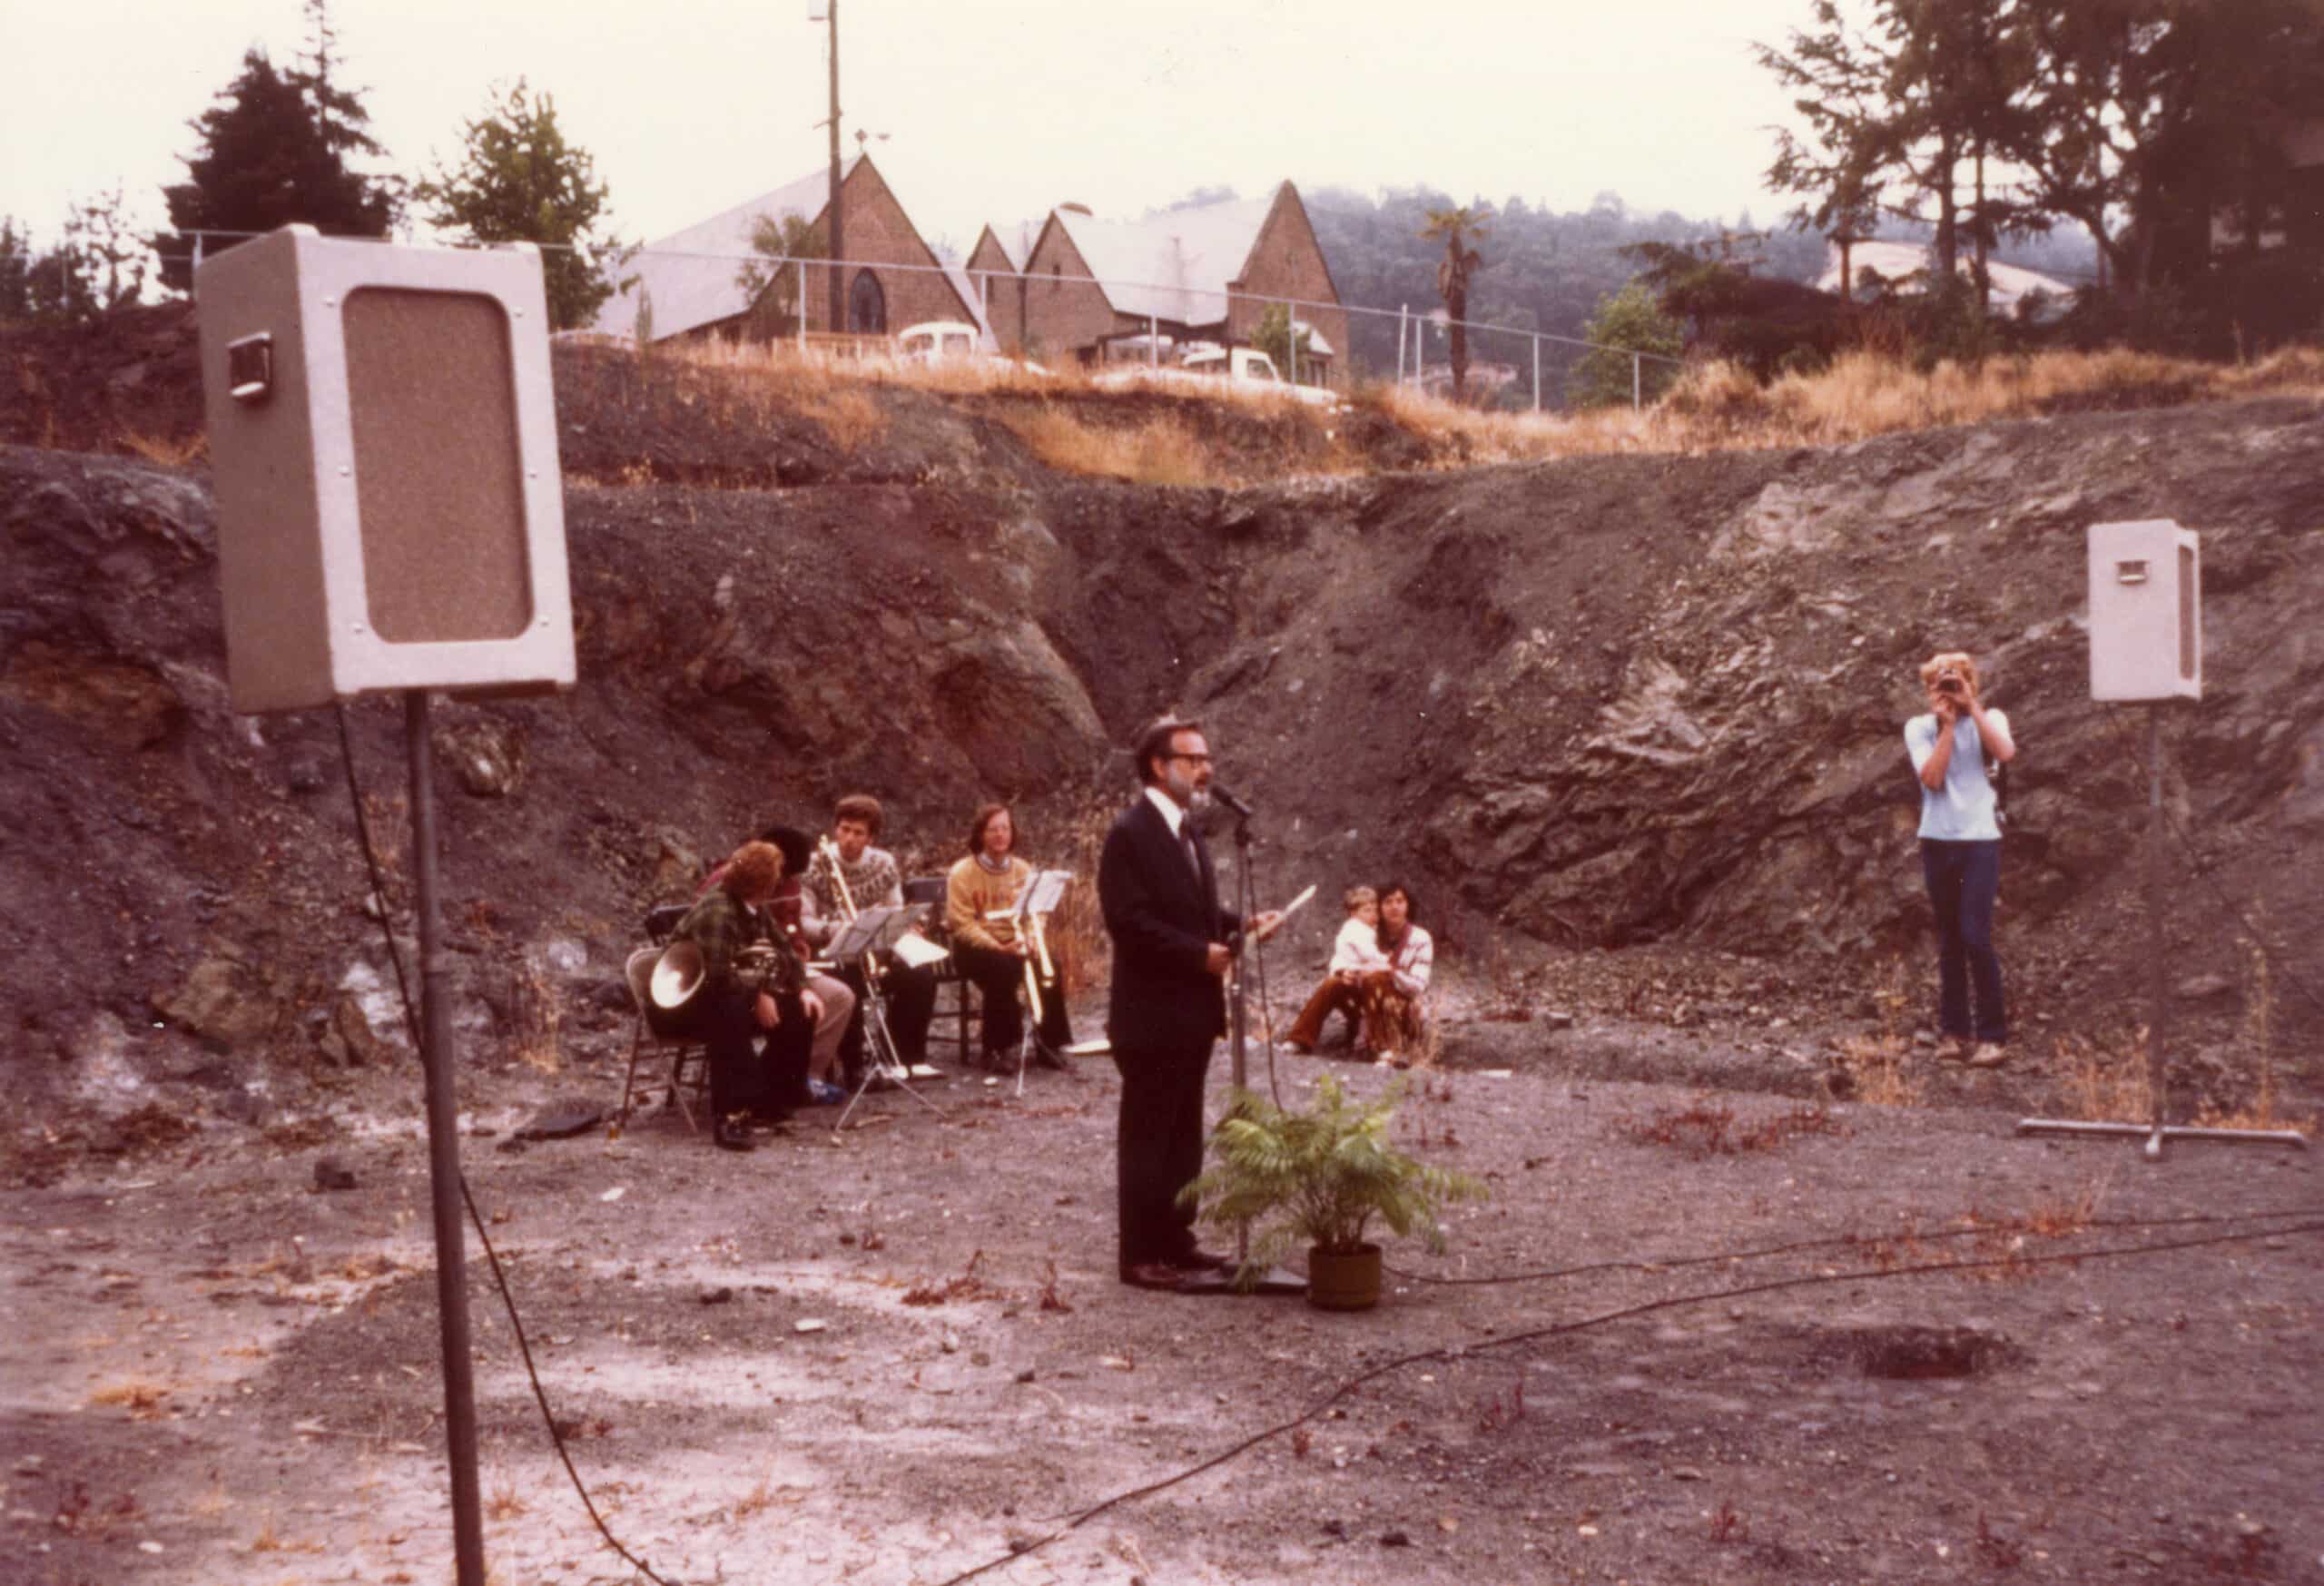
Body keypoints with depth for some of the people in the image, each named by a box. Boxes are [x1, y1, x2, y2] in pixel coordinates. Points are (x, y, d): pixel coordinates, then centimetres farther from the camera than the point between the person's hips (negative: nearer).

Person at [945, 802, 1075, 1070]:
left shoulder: (1022, 870, 8)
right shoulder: (962, 873, -7)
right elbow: (962, 925, -13)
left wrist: (1029, 939, -14)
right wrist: (998, 948, -25)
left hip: (1014, 945, 4)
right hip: (976, 947, -4)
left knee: (1051, 963, -24)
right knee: (1003, 969, -35)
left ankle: (1049, 1043, -11)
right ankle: (996, 1048, -20)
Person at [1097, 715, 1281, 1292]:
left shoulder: (1186, 831, 14)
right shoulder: (1131, 832, -15)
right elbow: (1130, 922, -21)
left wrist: (1242, 925, 3)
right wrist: (1200, 954, -22)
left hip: (1191, 1012, 9)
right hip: (1152, 1015, -9)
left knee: (1184, 1136, 16)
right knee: (1146, 1138, 0)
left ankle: (1176, 1242, 26)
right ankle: (1141, 1256, 8)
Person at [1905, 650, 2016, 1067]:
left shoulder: (1988, 719, 4)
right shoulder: (1919, 727, 6)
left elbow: (2006, 753, -18)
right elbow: (1932, 778, -9)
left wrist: (1972, 707, -14)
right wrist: (1947, 725, -10)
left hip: (1980, 838, -2)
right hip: (1937, 840, 2)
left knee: (1975, 936, -11)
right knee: (1949, 940, 8)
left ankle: (1992, 1035, -4)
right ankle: (1954, 1031, 15)